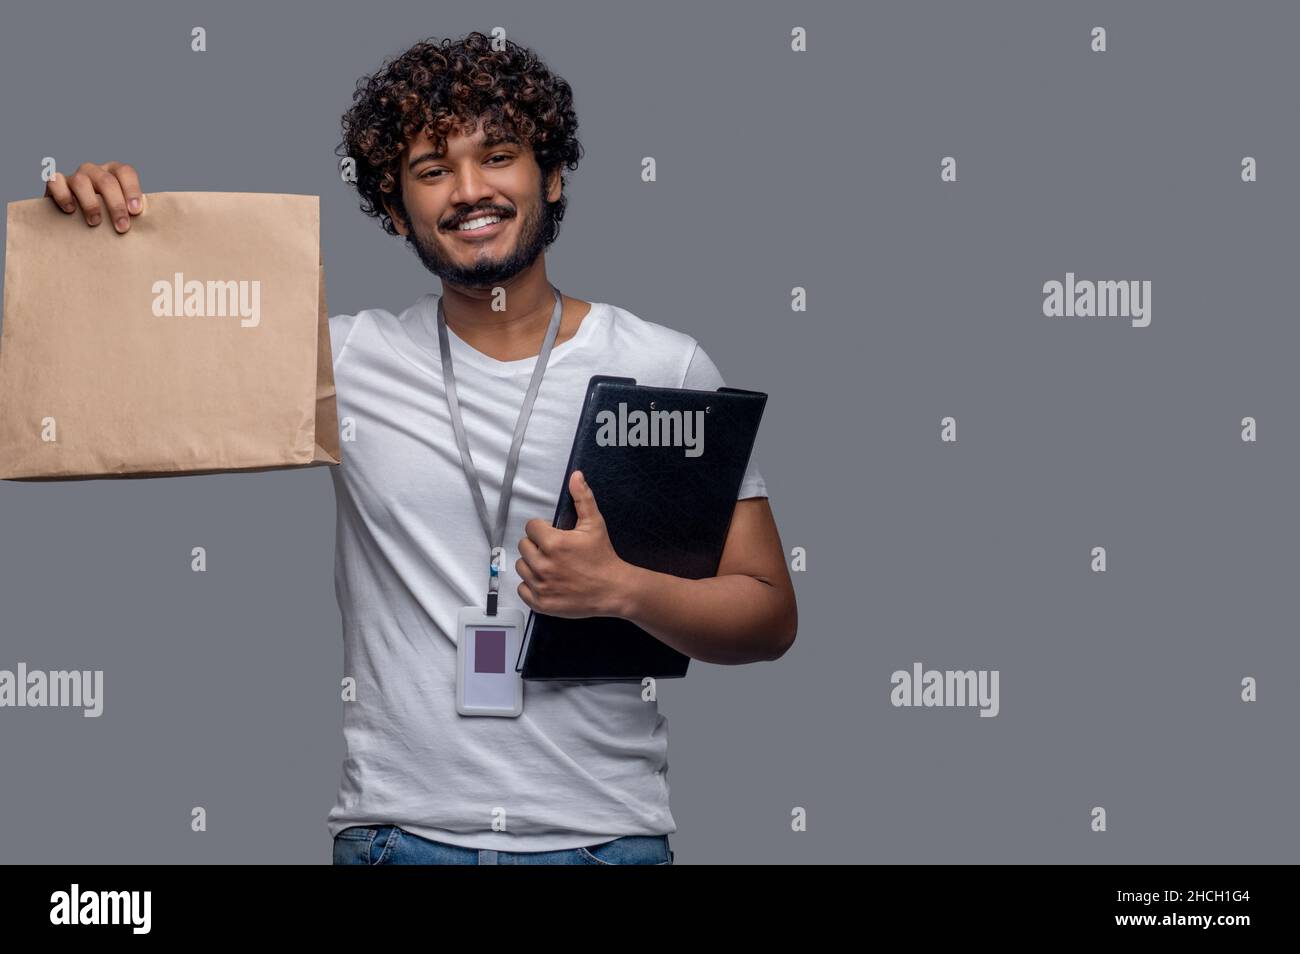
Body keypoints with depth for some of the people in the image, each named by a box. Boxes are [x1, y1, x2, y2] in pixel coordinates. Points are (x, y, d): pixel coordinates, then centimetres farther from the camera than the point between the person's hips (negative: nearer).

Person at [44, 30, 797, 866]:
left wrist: (623, 590, -17)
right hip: (399, 829, 1)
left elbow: (769, 618, 0)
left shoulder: (670, 369, -1)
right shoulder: (346, 359, 3)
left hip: (604, 834, -1)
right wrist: (98, 227, -5)